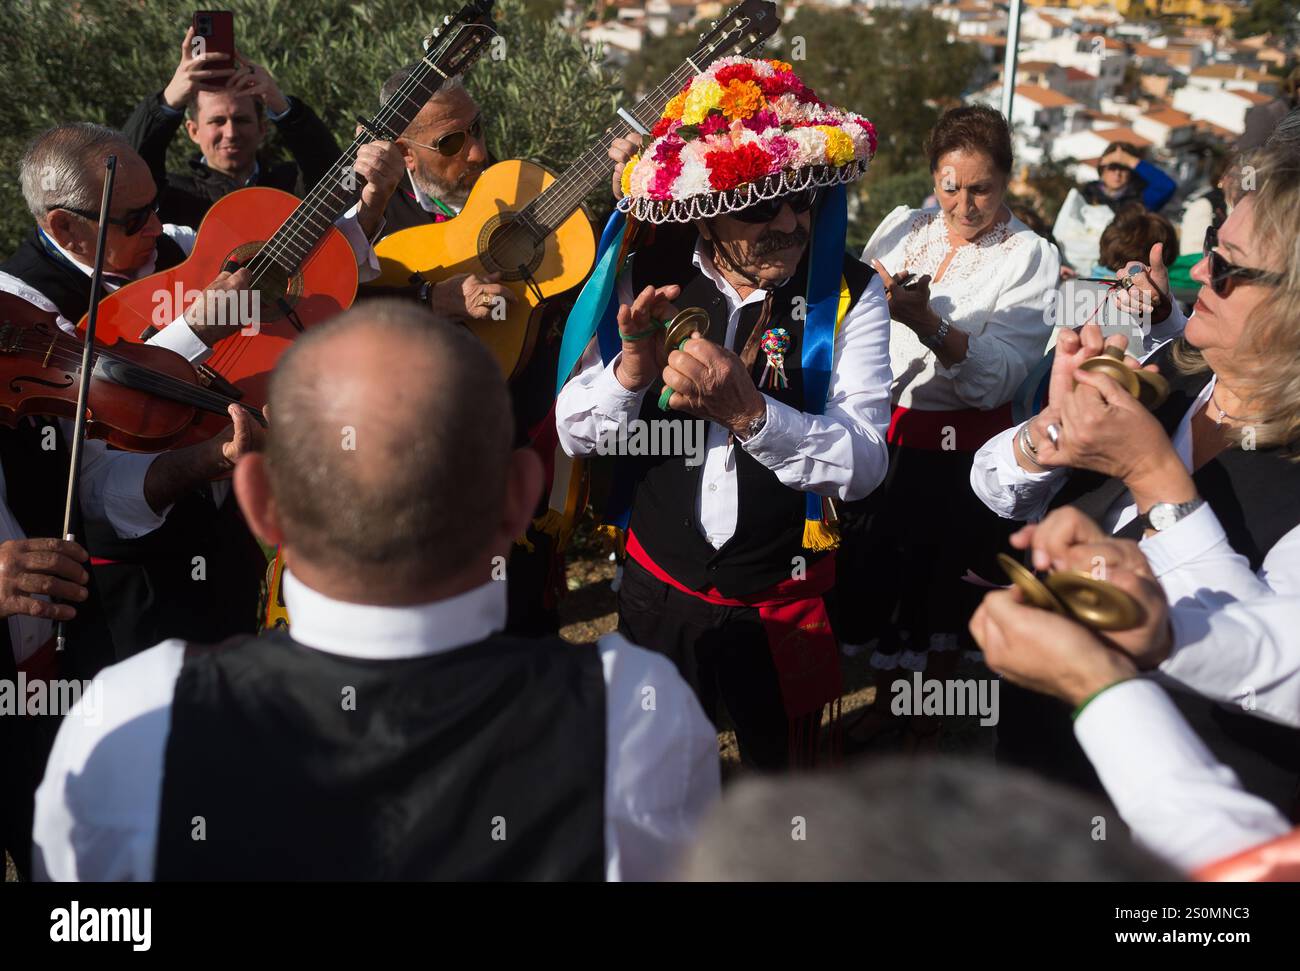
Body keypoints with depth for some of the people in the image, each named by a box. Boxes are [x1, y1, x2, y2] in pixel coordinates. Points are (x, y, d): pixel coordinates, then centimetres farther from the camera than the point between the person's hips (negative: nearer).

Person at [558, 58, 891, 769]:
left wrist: (747, 410, -36)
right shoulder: (650, 282, -8)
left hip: (783, 609, -1)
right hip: (658, 595, 2)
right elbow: (573, 435, -8)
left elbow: (863, 463, -21)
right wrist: (633, 366, -27)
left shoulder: (849, 295, -13)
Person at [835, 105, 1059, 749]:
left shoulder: (1029, 257, -10)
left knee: (936, 587, 11)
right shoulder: (902, 227, 4)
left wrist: (927, 323, -34)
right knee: (872, 573, 14)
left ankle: (929, 721, 36)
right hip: (879, 432, 4)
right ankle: (882, 701, 39)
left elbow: (996, 379, -21)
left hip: (959, 448, -4)